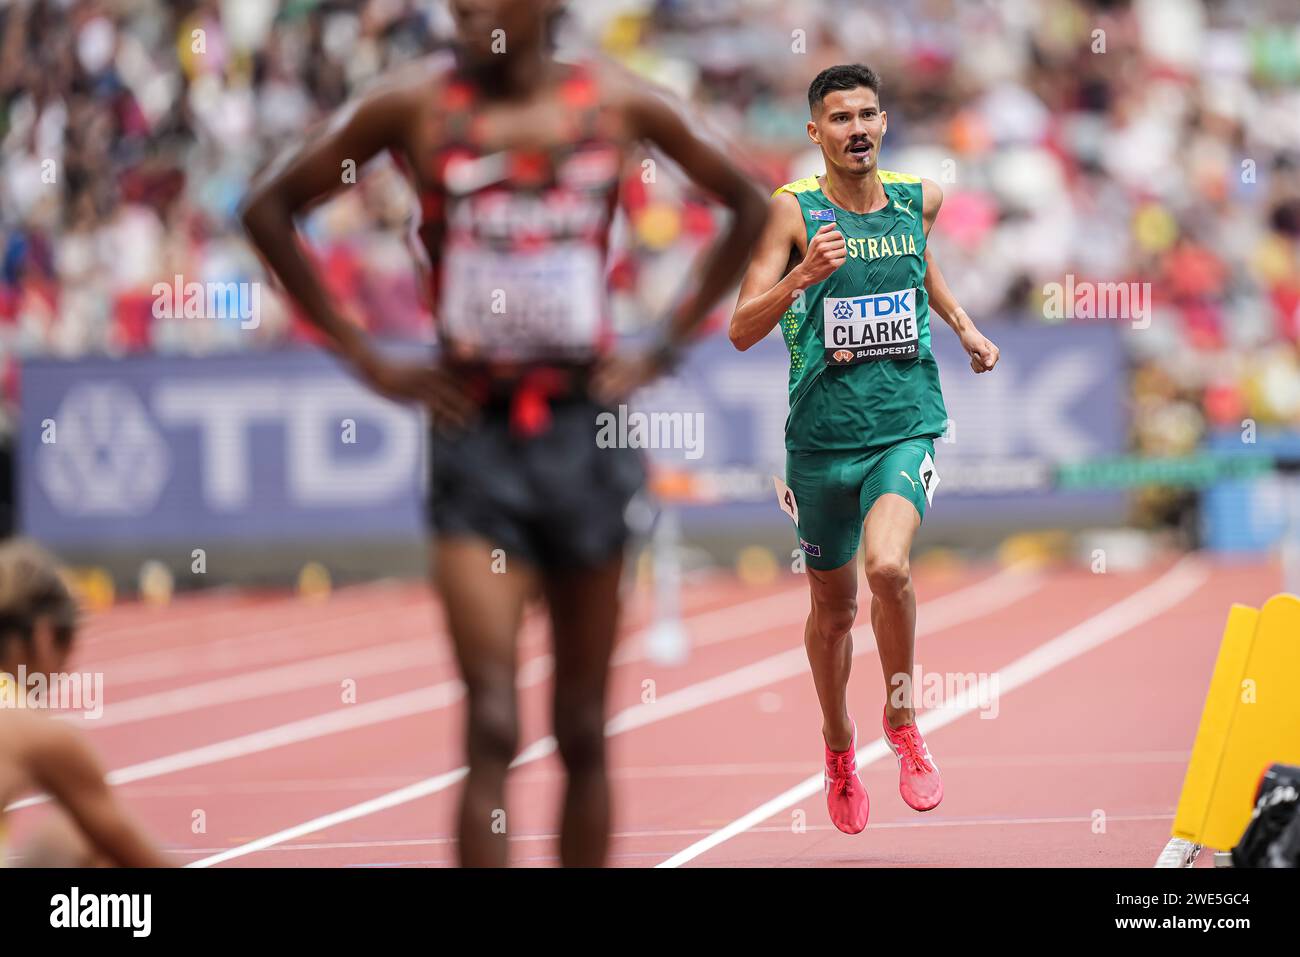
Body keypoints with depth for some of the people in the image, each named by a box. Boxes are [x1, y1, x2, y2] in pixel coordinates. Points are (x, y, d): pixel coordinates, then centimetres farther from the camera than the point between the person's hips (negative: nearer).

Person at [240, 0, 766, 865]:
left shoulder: (616, 104, 1)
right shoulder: (417, 106, -3)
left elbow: (749, 206, 13)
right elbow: (271, 207, 5)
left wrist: (667, 348, 6)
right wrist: (366, 357, 1)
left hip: (585, 432, 2)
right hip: (473, 431, -2)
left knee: (582, 731, 9)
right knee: (493, 728, -11)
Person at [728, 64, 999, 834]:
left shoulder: (919, 199, 2)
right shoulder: (795, 210, -8)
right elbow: (742, 331, -14)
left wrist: (963, 325, 17)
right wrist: (800, 277, -29)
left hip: (908, 427, 0)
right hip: (822, 436, 0)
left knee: (888, 563, -26)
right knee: (834, 604, 14)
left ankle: (903, 719, -3)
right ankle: (839, 748, 39)